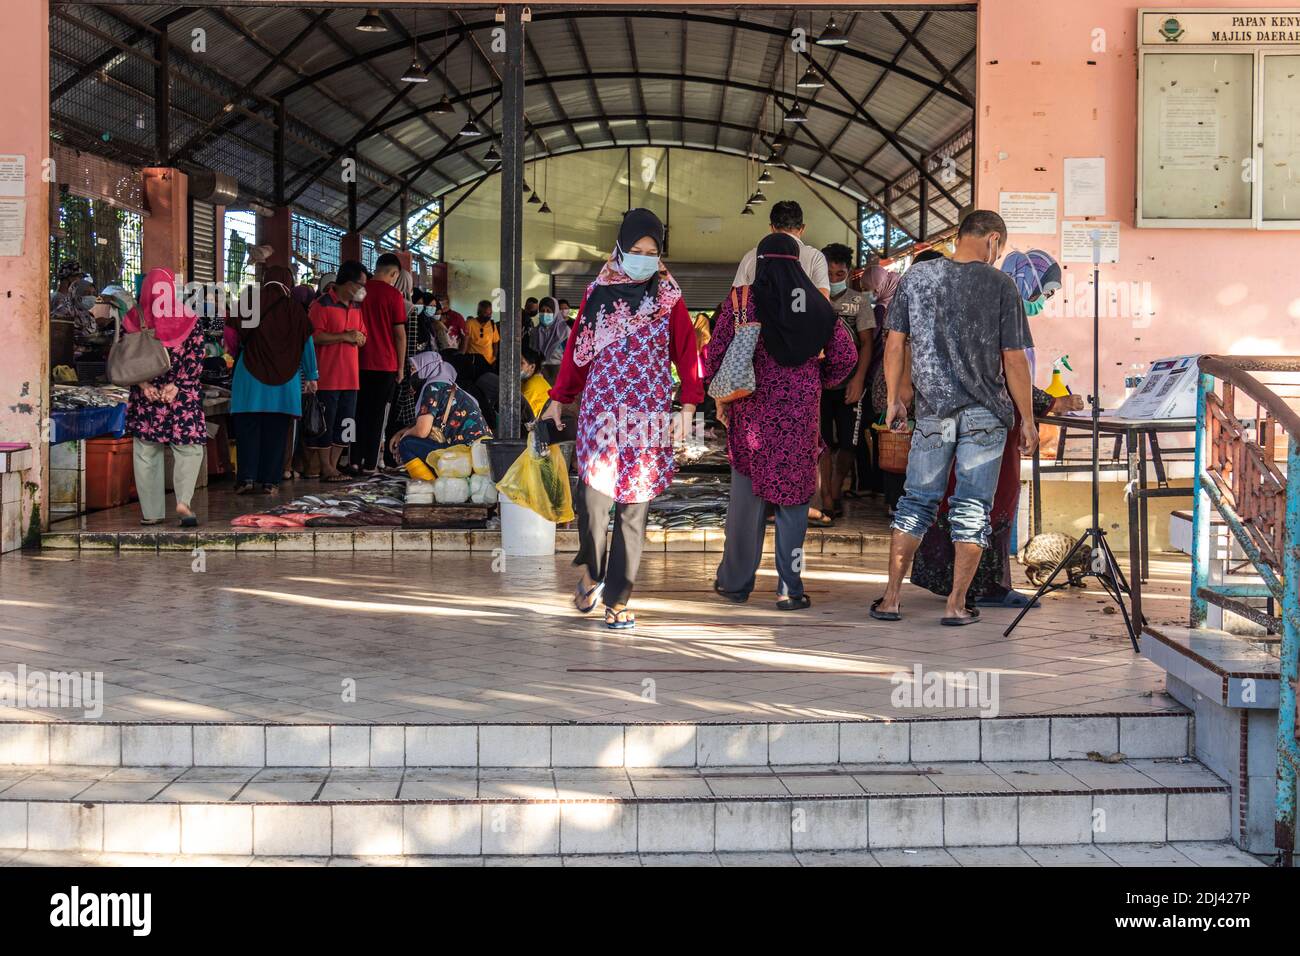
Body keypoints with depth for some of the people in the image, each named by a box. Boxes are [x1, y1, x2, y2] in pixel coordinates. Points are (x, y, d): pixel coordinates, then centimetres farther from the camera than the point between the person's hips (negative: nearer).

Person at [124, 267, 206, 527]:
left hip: (145, 396, 2)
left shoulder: (133, 319, -2)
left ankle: (151, 512, 10)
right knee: (188, 447, 4)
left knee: (146, 451, 9)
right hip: (184, 396, -2)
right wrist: (176, 384, -11)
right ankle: (183, 502, -12)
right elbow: (195, 358, -8)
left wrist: (143, 384, -6)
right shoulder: (189, 318, -7)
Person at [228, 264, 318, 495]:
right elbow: (306, 344, 8)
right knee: (275, 430, 4)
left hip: (251, 376, -1)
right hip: (284, 379, 1)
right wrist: (311, 377, 17)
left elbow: (234, 335, 6)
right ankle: (269, 481, 1)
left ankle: (246, 478, -6)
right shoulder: (294, 308, 2)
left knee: (248, 427, 3)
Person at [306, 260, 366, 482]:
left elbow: (362, 337, 22)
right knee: (325, 423, -2)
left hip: (350, 376, 8)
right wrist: (343, 337, -17)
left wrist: (359, 337, -2)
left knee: (345, 424, 8)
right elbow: (314, 337, -16)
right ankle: (325, 467, 5)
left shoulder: (356, 307, 17)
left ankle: (332, 465, 15)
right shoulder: (323, 304, -8)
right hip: (327, 377, -8)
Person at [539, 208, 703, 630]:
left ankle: (617, 598, 8)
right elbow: (577, 350, 12)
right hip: (601, 408, 0)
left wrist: (688, 406, -3)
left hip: (647, 414, 0)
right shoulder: (598, 294, 8)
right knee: (595, 490, -14)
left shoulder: (669, 298, 6)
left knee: (634, 506, 0)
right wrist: (558, 400, 10)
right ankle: (591, 568, 13)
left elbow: (686, 354, 4)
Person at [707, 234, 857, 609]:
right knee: (793, 495, 6)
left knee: (747, 494, 9)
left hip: (752, 411, -1)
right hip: (800, 417, 1)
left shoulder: (743, 298, -4)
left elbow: (716, 353, -8)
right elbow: (846, 356, 4)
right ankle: (789, 588, 5)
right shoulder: (817, 304, 4)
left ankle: (736, 581, 18)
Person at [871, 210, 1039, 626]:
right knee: (972, 509, 6)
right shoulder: (1000, 284, -7)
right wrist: (1027, 420, 1)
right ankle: (956, 604, 7)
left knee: (916, 501, 12)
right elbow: (1014, 360, -7)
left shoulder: (917, 277, 1)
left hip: (933, 409, 2)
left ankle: (891, 598, 13)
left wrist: (894, 399, 15)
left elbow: (894, 345, 3)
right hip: (986, 413, -2)